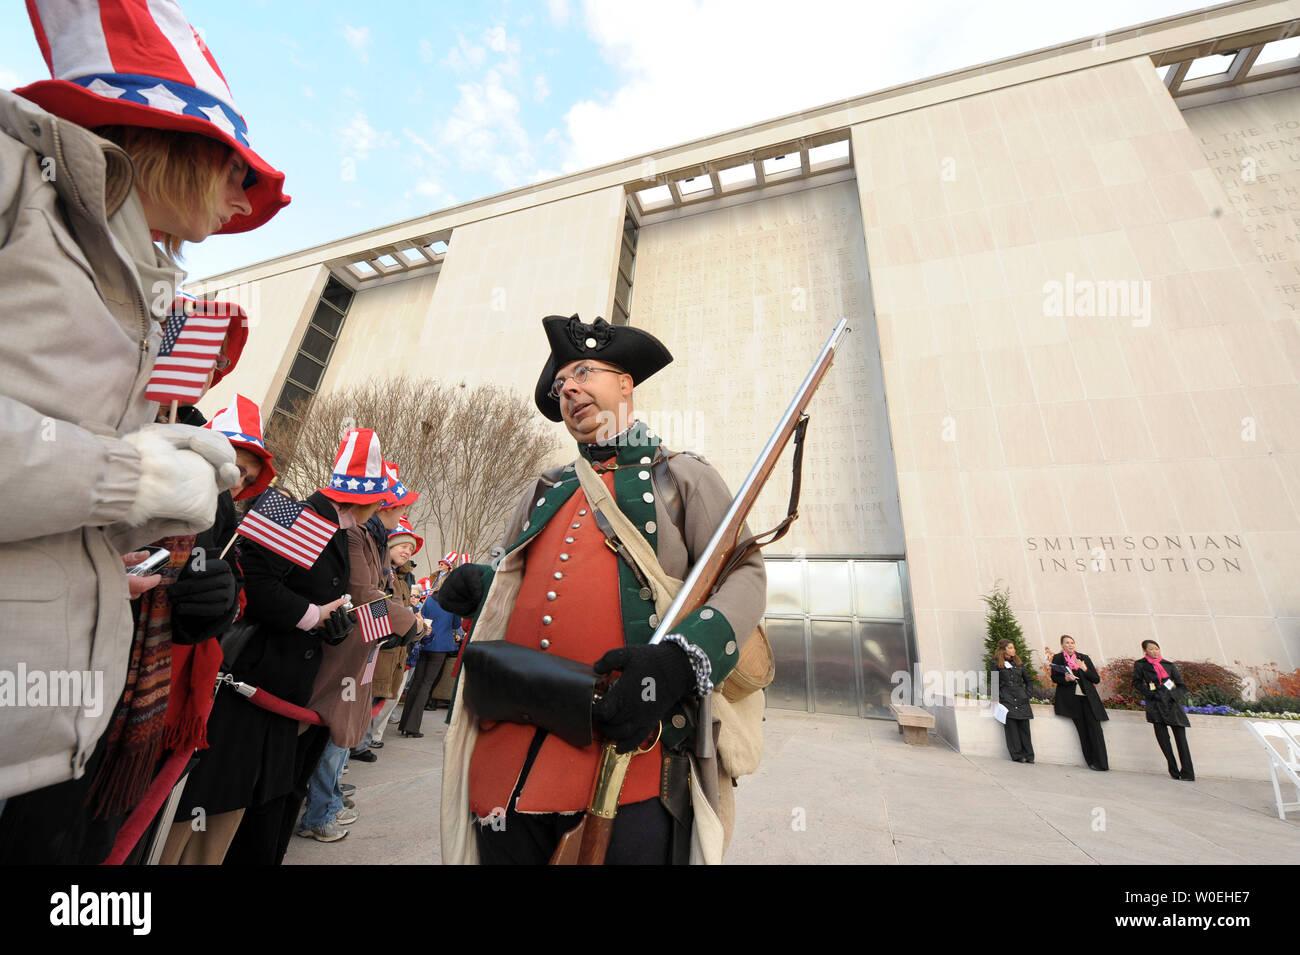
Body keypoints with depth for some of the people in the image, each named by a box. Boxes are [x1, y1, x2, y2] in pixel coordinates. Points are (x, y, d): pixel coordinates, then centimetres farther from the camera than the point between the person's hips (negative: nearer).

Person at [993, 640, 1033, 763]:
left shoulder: (1019, 663, 16)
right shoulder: (996, 664, 4)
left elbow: (1027, 681, 21)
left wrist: (1026, 696, 10)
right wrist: (997, 699, -6)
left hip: (1021, 698, 3)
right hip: (1006, 699, -3)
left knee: (1024, 726, -1)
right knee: (1011, 726, -7)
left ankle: (1028, 755, 7)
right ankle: (1017, 755, -1)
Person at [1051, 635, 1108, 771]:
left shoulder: (1084, 658, 13)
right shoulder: (1058, 658, 9)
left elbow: (1097, 679, 9)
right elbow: (1054, 678, 4)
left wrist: (1085, 669, -7)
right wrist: (1065, 679, -16)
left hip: (1087, 697, 1)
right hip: (1070, 697, -1)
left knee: (1094, 728, -9)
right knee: (1082, 729, -7)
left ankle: (1101, 763, -4)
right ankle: (1091, 761, -1)